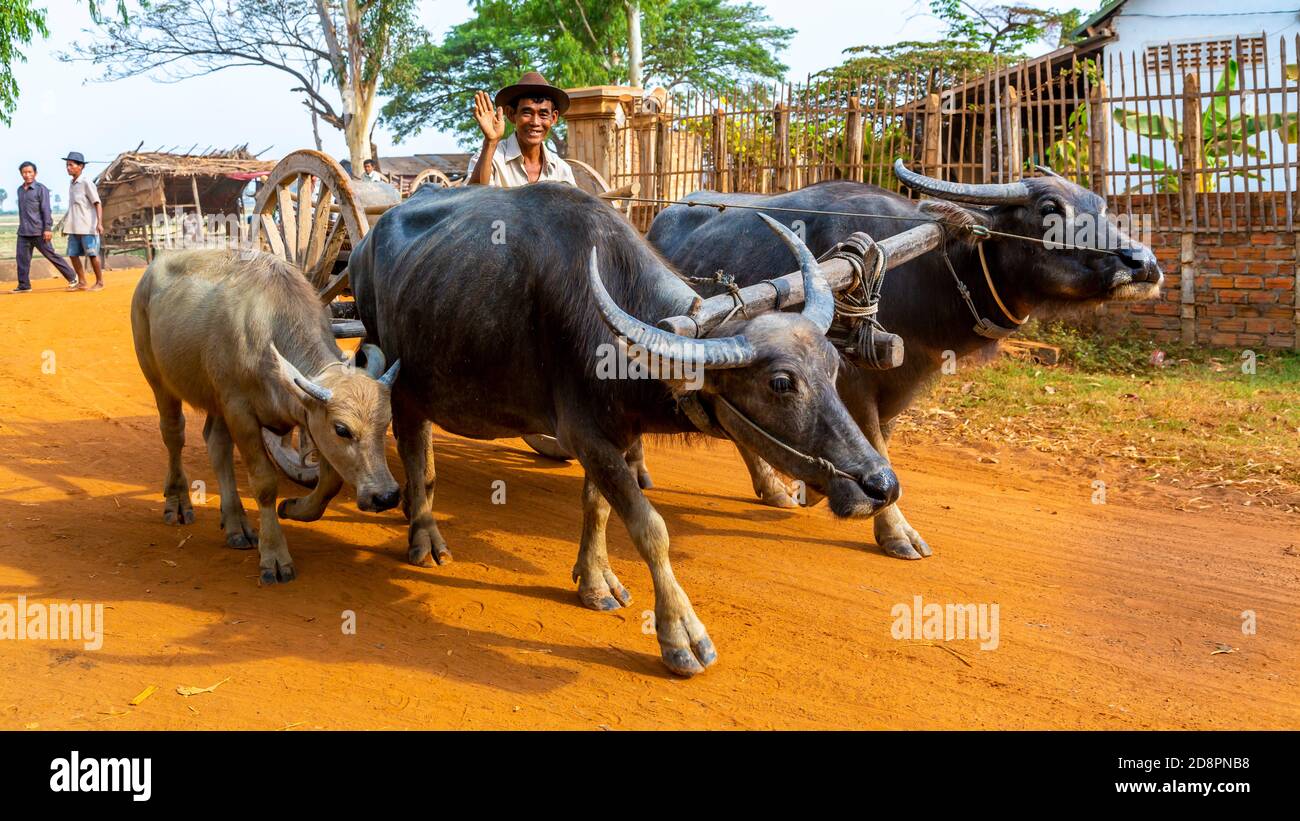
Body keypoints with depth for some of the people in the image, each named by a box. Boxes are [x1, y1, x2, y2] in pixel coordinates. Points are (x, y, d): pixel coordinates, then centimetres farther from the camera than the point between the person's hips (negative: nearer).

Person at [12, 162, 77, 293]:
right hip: (23, 233, 6)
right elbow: (22, 211, 21)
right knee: (22, 258, 1)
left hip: (38, 231, -6)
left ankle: (72, 277, 8)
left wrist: (48, 229, -18)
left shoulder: (41, 189, -5)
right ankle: (24, 285, 6)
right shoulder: (20, 190, 14)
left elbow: (46, 210, -11)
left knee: (51, 255, -2)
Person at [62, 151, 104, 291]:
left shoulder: (87, 183, -7)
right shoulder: (71, 185, 15)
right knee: (73, 254, 5)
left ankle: (100, 282, 5)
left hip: (87, 227, -8)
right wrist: (66, 224, 23)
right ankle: (81, 283, 13)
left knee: (92, 254, -4)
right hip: (74, 227, 8)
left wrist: (99, 223, -23)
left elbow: (97, 204, -12)